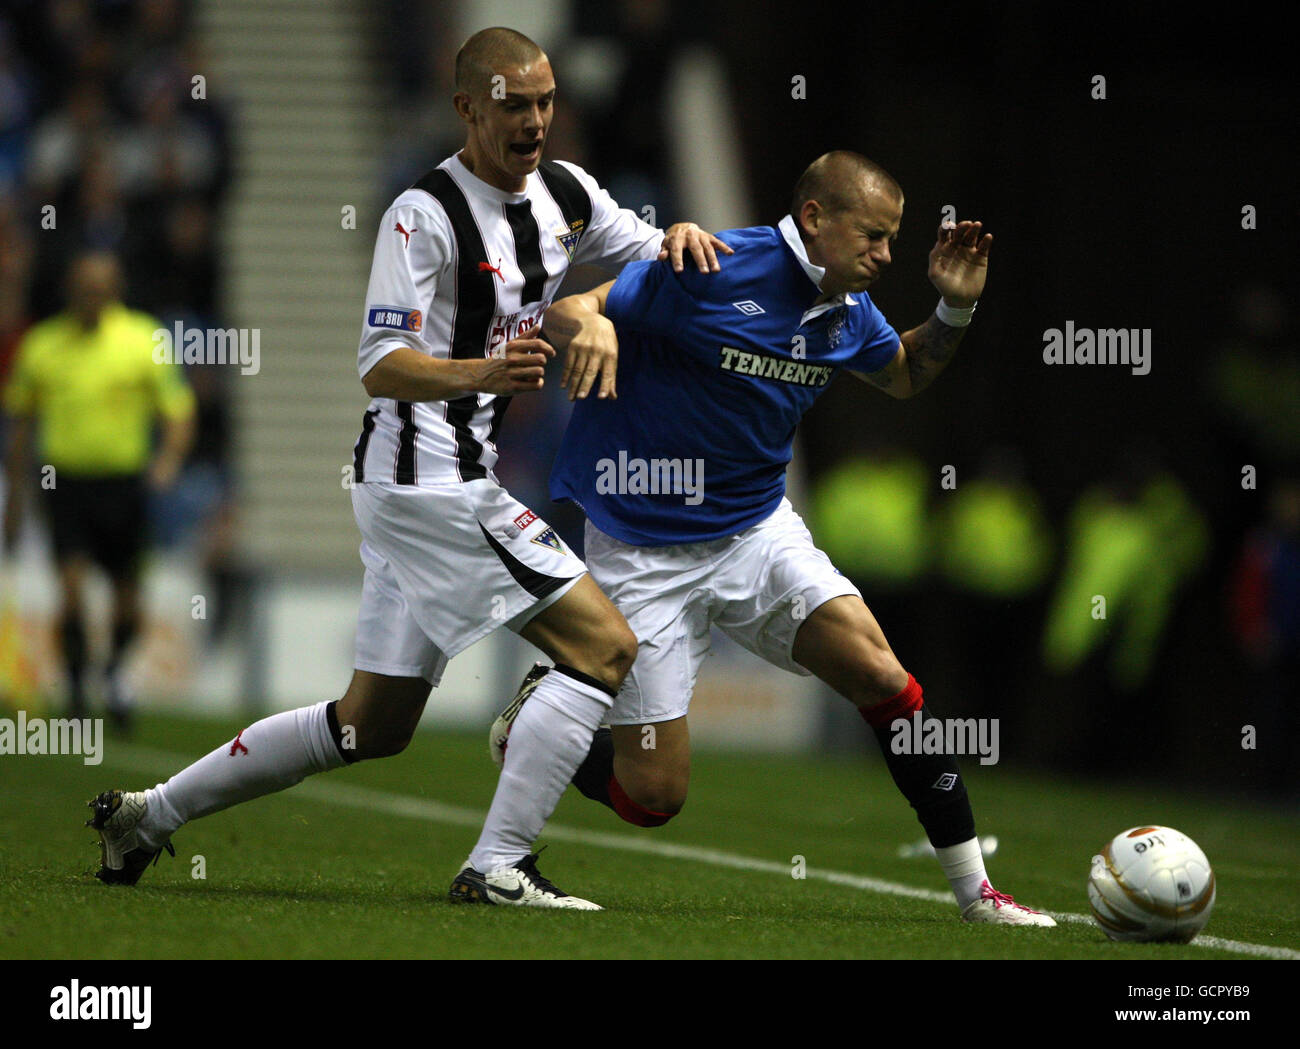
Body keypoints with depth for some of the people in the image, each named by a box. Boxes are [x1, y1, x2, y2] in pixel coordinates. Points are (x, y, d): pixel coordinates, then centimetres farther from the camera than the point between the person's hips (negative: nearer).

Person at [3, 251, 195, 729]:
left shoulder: (144, 342, -2)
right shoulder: (42, 346, 3)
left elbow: (178, 412, 0)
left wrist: (170, 456, -21)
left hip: (124, 481, 0)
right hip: (65, 480, 0)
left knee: (126, 593, 7)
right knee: (71, 583, -17)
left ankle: (116, 666, 37)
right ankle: (75, 684, -5)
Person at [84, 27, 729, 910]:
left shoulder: (566, 194, 10)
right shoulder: (426, 215, -14)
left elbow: (655, 262, 21)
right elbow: (381, 367, -21)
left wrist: (680, 239, -4)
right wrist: (481, 373, -39)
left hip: (458, 484, 9)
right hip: (431, 485, -9)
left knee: (373, 726, 15)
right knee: (605, 645, -13)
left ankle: (147, 814, 22)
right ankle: (498, 867, -14)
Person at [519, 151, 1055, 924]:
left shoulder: (847, 311, 1)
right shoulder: (711, 273, -20)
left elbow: (905, 375, 22)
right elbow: (565, 315, -17)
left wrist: (955, 311, 2)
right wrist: (589, 326, -42)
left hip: (759, 532, 5)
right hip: (644, 551, -5)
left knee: (881, 674, -16)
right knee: (653, 796, -5)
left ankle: (974, 888, -6)